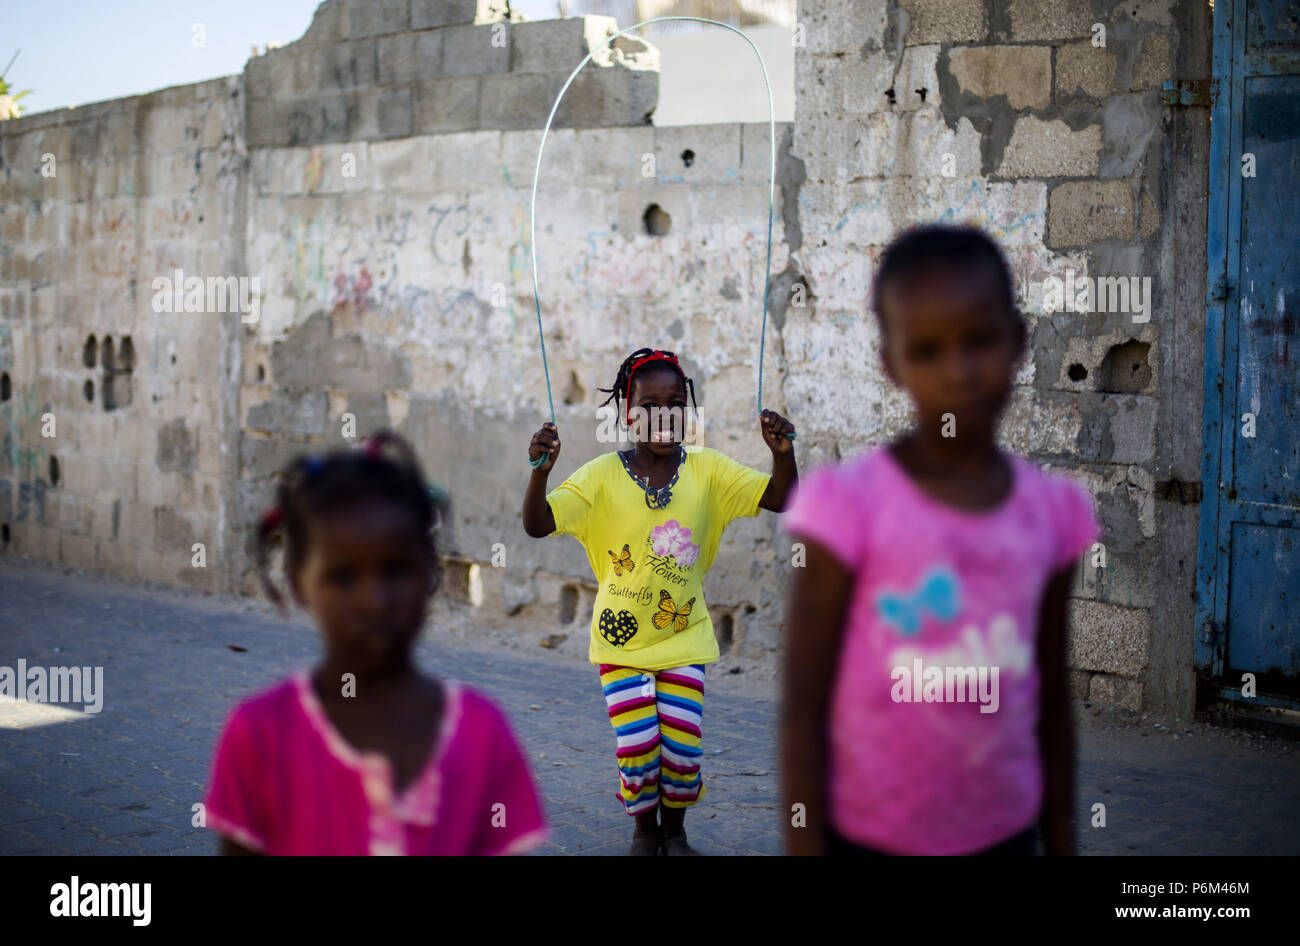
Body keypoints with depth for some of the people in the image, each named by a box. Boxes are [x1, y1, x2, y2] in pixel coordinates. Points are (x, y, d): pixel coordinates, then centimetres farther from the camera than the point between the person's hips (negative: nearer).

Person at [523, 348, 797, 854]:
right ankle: (644, 829, 25)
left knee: (682, 746, -2)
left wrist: (783, 454, -31)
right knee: (636, 745, -6)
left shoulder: (707, 469, -6)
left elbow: (780, 500, -11)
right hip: (621, 638, -1)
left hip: (684, 637, 1)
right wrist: (540, 470, -39)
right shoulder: (602, 476, -12)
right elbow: (537, 525, -20)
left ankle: (674, 830, 28)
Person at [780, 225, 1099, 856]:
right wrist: (804, 850, -11)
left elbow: (1052, 697, 9)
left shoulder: (1052, 510, -2)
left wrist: (1062, 846, 12)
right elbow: (802, 707, -11)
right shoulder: (850, 503, -15)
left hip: (1002, 835, 4)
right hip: (868, 840, -4)